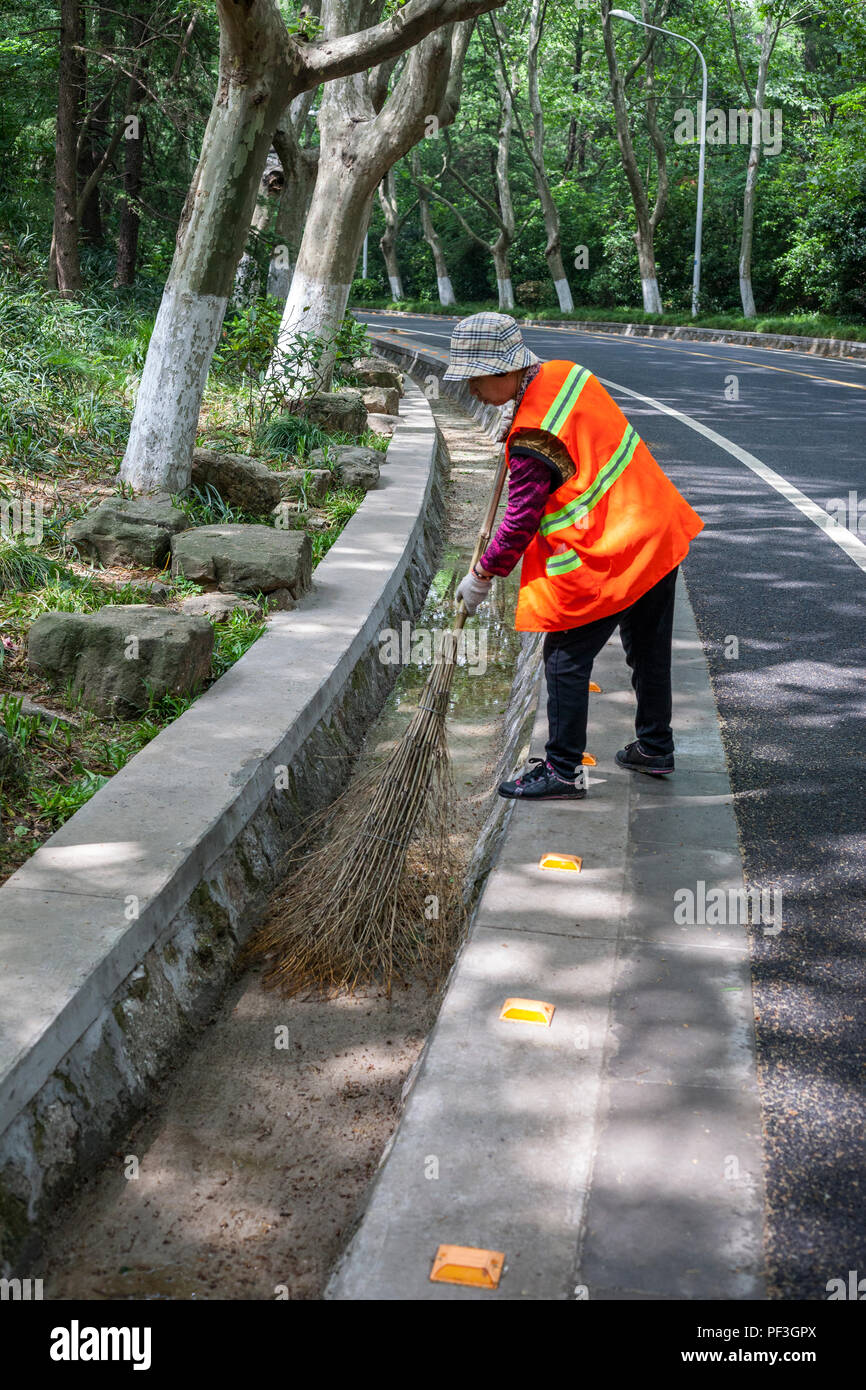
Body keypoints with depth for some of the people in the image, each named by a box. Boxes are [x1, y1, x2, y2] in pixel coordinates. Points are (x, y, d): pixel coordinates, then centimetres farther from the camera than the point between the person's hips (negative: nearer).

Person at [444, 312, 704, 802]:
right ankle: (655, 749, 36)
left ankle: (563, 772, 9)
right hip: (660, 533, 9)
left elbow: (521, 522, -15)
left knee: (566, 658, 2)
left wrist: (483, 576, -1)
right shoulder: (568, 374, 2)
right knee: (649, 650, 21)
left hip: (608, 558, -9)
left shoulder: (534, 438, -23)